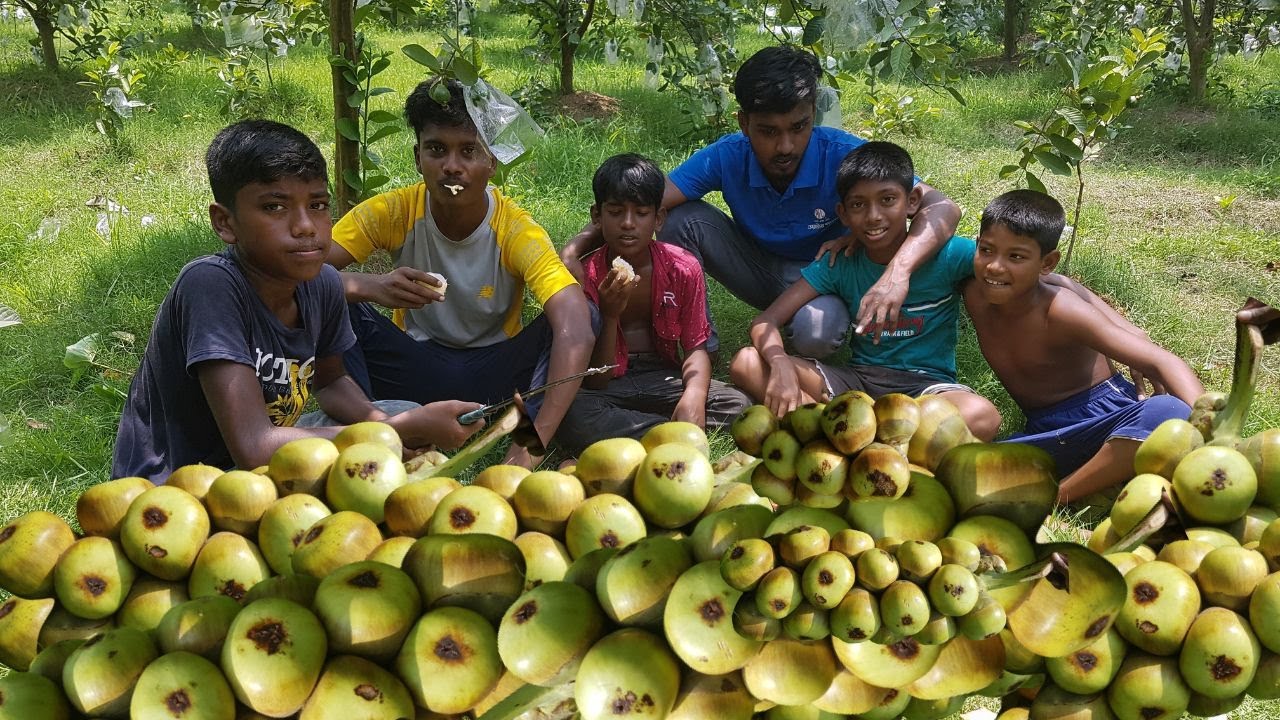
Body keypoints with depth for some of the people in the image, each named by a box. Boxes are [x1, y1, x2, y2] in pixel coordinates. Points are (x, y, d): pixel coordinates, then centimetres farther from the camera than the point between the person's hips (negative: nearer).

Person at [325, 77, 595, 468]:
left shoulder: (518, 230, -20)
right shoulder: (392, 212, -13)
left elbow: (576, 331, -35)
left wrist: (532, 446, -47)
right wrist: (367, 286, -42)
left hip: (491, 374, -1)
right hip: (415, 369, 1)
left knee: (581, 314, -26)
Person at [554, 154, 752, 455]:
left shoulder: (683, 269, -6)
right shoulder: (585, 276, -11)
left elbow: (696, 348, -3)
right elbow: (595, 383, -13)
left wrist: (693, 396, -25)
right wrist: (609, 316, -29)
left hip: (662, 379, 2)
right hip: (608, 384, -2)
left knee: (737, 405, -23)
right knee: (569, 415, -36)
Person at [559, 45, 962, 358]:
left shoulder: (842, 156, -27)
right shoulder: (728, 157, -20)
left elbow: (940, 210, -33)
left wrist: (897, 272, -53)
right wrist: (576, 248, -40)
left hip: (821, 277, -2)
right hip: (761, 270, 3)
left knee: (817, 332, -38)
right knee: (686, 219, -22)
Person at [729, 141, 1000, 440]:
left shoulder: (945, 254, -8)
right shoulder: (839, 263, -2)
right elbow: (766, 321, -8)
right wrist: (781, 365, -30)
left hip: (926, 384, -2)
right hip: (857, 378, 3)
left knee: (982, 417, -37)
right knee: (746, 363, -17)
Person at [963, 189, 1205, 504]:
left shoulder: (1061, 311, -19)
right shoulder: (976, 297, -6)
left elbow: (1162, 362, -24)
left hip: (1106, 416, -3)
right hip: (1044, 432, 3)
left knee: (1171, 412, -39)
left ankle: (1055, 497, -25)